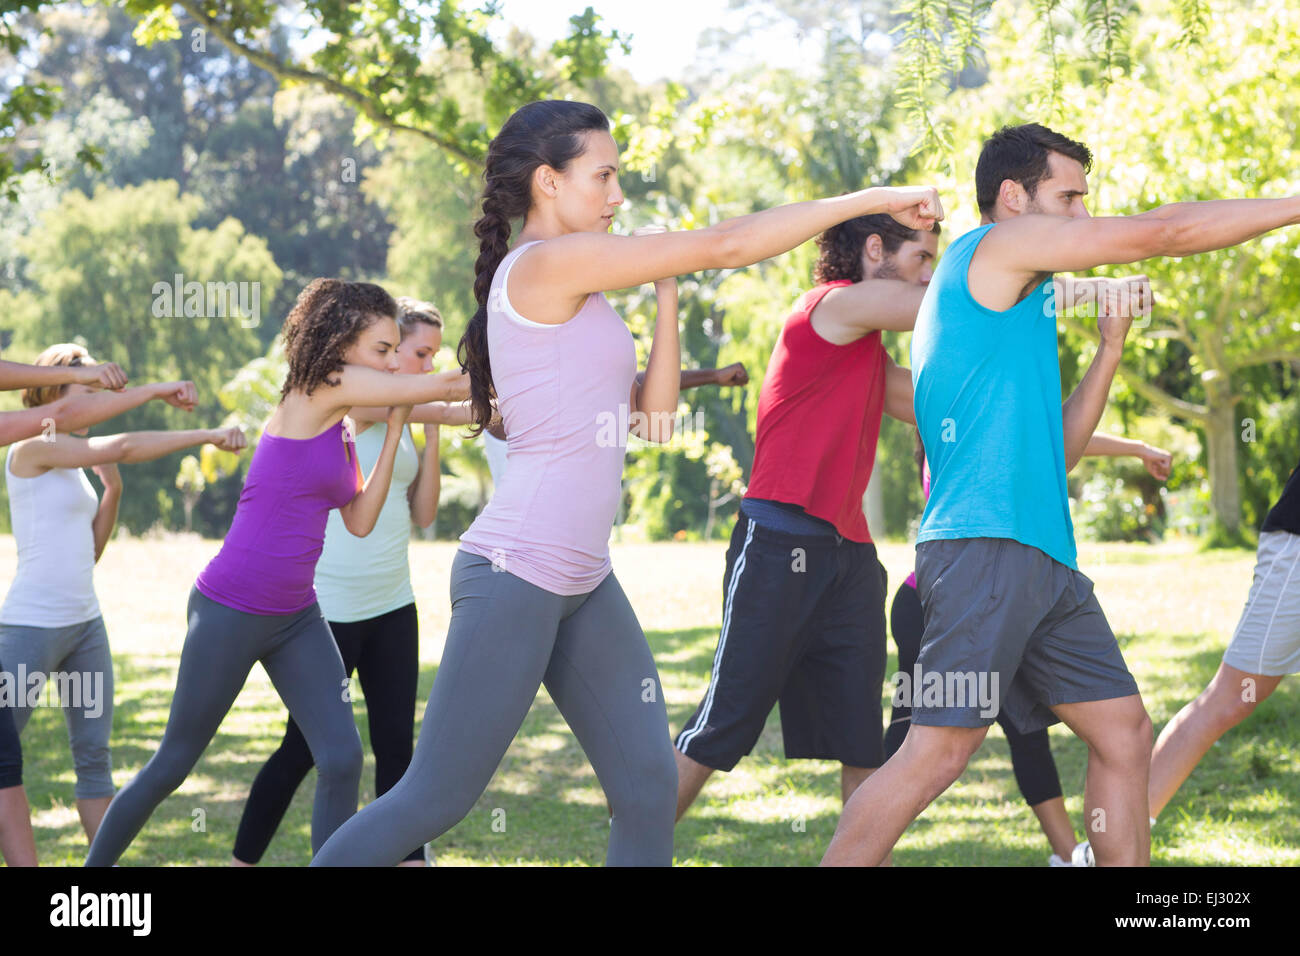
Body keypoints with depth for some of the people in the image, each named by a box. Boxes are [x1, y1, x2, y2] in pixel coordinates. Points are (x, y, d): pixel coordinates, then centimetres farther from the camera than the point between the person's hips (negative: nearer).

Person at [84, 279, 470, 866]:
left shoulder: (340, 430, 12)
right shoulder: (318, 388, -13)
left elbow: (360, 522, 5)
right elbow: (440, 387, -11)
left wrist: (394, 431, 3)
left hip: (295, 618, 8)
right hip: (230, 611, -8)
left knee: (342, 760, -7)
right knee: (173, 764, 6)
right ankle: (93, 867, 23)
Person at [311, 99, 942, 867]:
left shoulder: (568, 295, 17)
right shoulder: (547, 263, -12)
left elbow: (654, 413, 15)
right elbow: (726, 245, -14)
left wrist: (667, 290, 9)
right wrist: (872, 200, -8)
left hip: (584, 585, 10)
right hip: (516, 574, -10)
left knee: (650, 787, 3)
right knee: (435, 800, -4)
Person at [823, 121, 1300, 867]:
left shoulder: (1008, 302, 26)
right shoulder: (996, 246, -1)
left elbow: (1054, 451, 26)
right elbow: (1169, 231, -5)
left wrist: (1111, 347, 19)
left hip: (1043, 558, 10)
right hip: (986, 547, -10)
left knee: (1124, 731, 8)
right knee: (939, 751, -14)